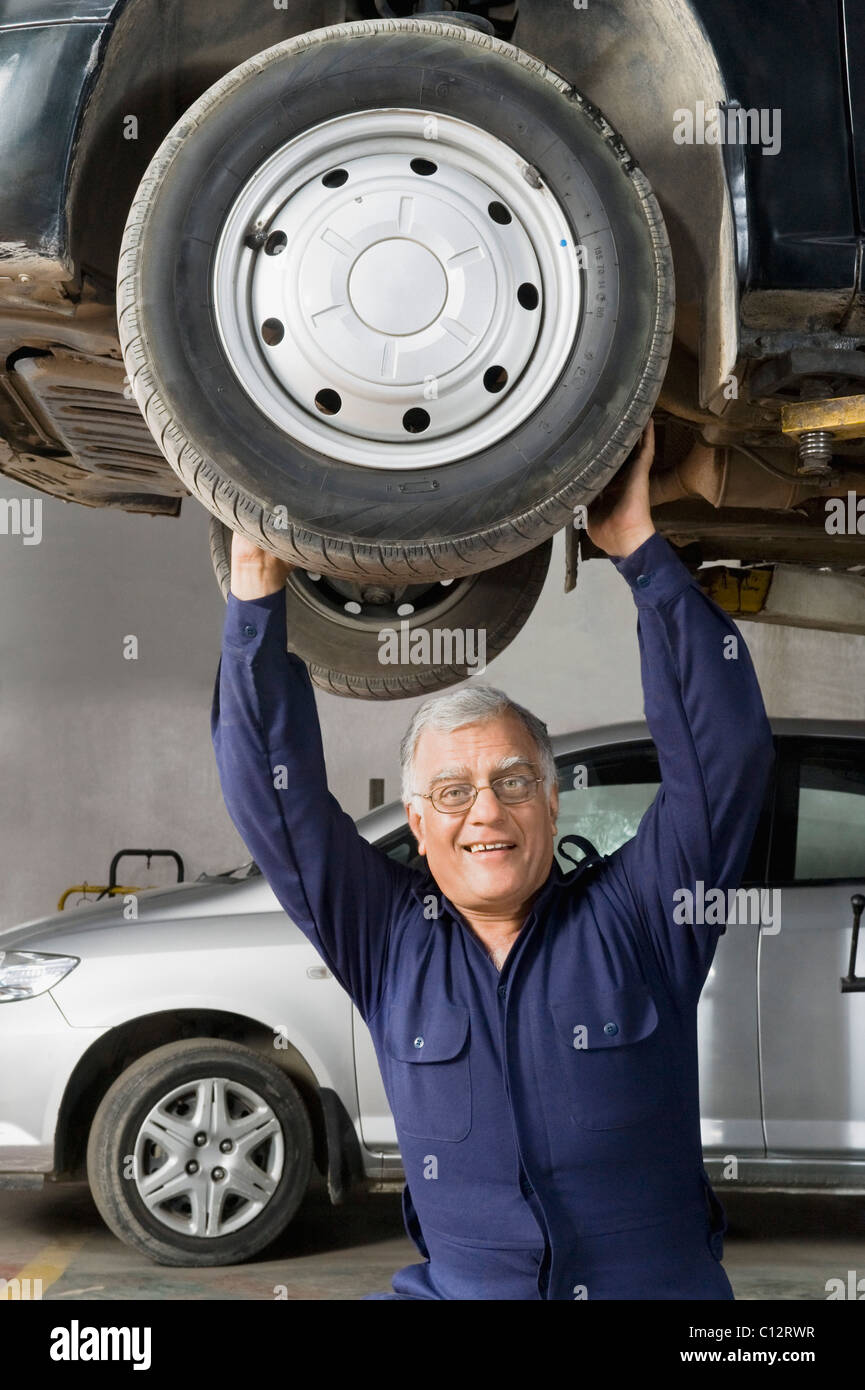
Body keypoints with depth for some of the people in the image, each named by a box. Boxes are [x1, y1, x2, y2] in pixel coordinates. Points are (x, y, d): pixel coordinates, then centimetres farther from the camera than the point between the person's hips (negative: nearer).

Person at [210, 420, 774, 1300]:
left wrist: (639, 550, -11)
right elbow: (275, 795, 1)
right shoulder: (390, 939, 7)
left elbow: (725, 747, -7)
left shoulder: (633, 916, 1)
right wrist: (256, 589, -6)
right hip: (454, 1286, 1)